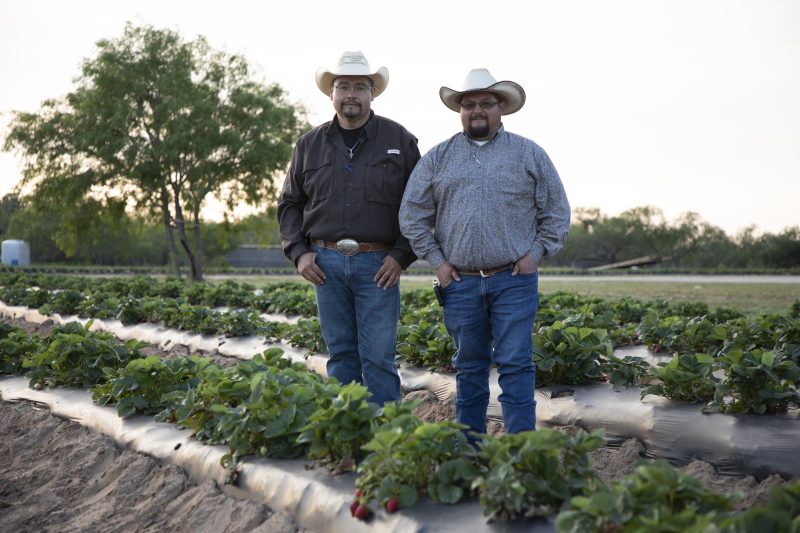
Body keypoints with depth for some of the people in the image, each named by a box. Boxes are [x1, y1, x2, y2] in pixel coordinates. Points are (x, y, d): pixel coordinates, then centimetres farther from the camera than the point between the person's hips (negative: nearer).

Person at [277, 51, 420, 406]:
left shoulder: (399, 140, 3)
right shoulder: (309, 145, 11)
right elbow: (289, 203, 16)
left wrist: (402, 255, -6)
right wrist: (298, 252, 3)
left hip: (378, 265, -3)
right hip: (326, 262, 3)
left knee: (379, 358, -3)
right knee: (341, 355, 9)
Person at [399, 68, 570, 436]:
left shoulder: (529, 154, 7)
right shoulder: (437, 158, 8)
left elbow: (556, 210, 9)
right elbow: (412, 215, 9)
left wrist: (535, 254, -1)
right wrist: (436, 260, 3)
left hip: (514, 281, -2)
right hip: (460, 282, 2)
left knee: (515, 364, -4)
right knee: (470, 367, 11)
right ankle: (469, 445, 22)